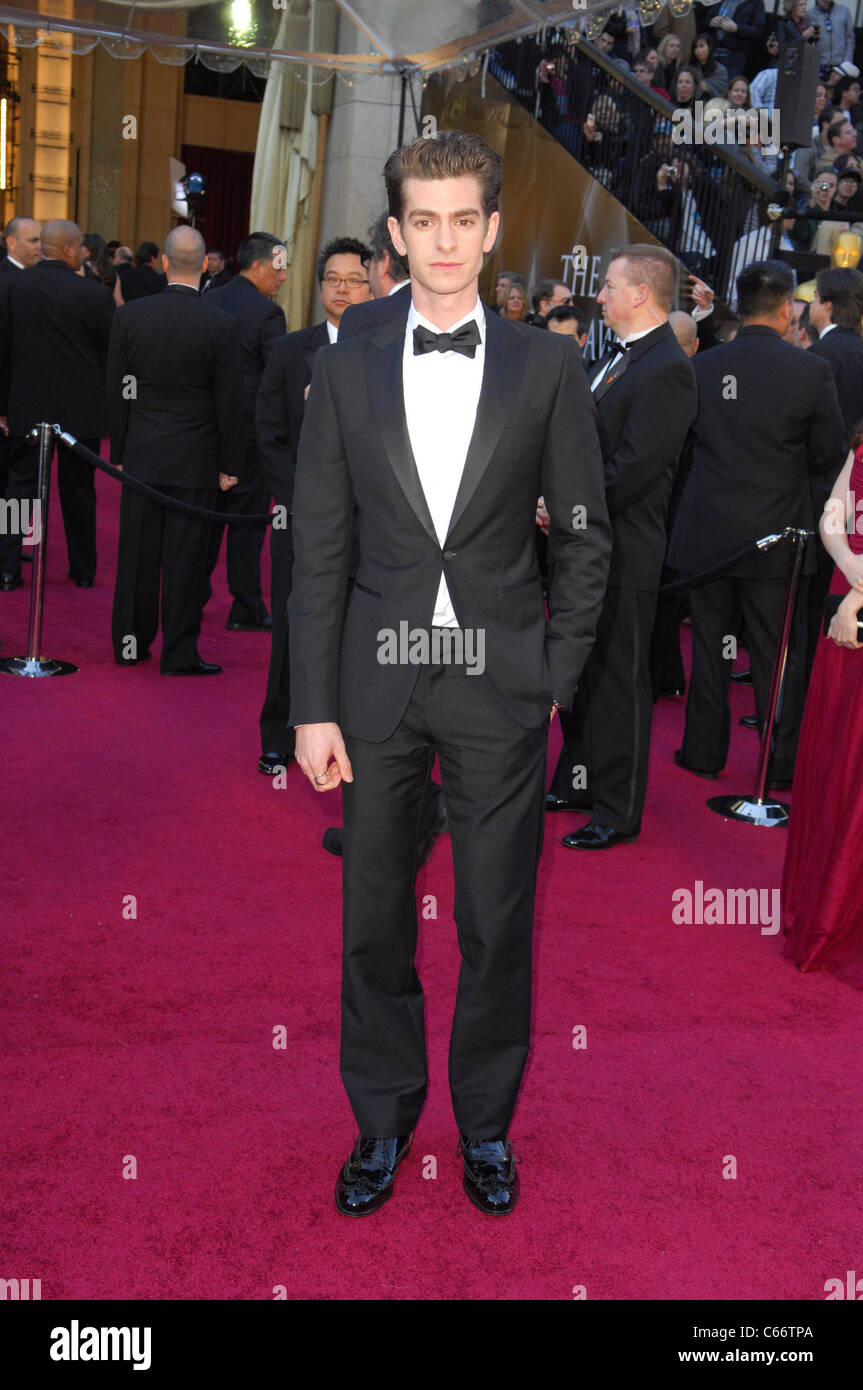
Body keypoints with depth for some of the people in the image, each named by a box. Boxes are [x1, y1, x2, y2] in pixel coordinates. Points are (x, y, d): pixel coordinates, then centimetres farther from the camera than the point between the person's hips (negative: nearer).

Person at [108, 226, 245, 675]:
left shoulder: (128, 316, -2)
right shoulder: (223, 326, -10)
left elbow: (116, 393, 4)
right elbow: (229, 403, -6)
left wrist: (118, 452, 13)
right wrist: (227, 465, 3)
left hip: (142, 456, 3)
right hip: (196, 460, -2)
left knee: (138, 553, 11)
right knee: (184, 557, 3)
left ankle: (130, 643, 21)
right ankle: (179, 654, 8)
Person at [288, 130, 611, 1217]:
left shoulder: (546, 367, 3)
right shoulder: (346, 371, 5)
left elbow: (583, 536, 5)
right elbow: (319, 550, 3)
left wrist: (558, 675, -1)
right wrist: (313, 707, -2)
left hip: (501, 687, -1)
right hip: (379, 680, 1)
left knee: (498, 926, 8)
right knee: (374, 922, 9)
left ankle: (486, 1126, 29)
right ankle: (383, 1123, 29)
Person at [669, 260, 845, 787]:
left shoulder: (701, 367, -3)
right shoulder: (812, 371, -9)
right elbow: (829, 457, -1)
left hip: (706, 531, 2)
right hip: (778, 534, -2)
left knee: (710, 644, 14)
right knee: (777, 652, 7)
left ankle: (705, 753, 22)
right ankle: (782, 765, 16)